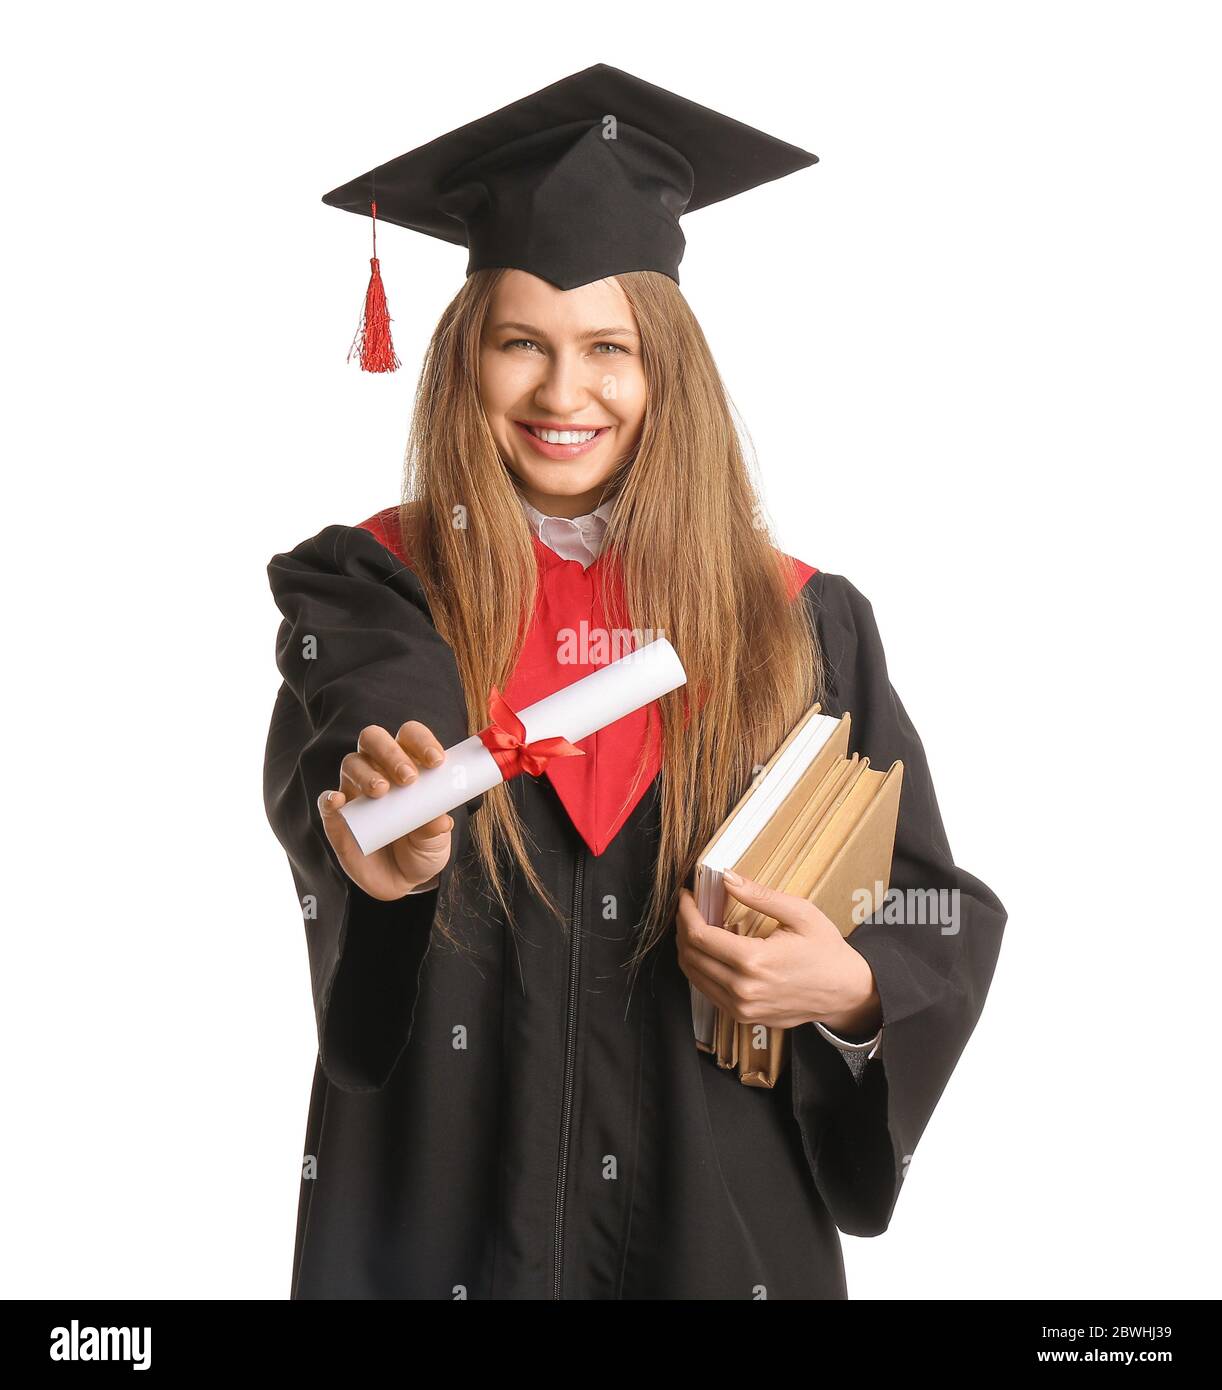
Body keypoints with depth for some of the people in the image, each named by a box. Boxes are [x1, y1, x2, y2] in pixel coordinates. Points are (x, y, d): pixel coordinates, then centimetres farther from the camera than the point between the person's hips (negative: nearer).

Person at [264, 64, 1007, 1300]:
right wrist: (391, 849, -47)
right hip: (446, 1211, -1)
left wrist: (852, 989, -20)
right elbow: (345, 769, -27)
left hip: (721, 1218, 2)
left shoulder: (801, 626, -3)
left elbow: (942, 921, 0)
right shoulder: (368, 590, -6)